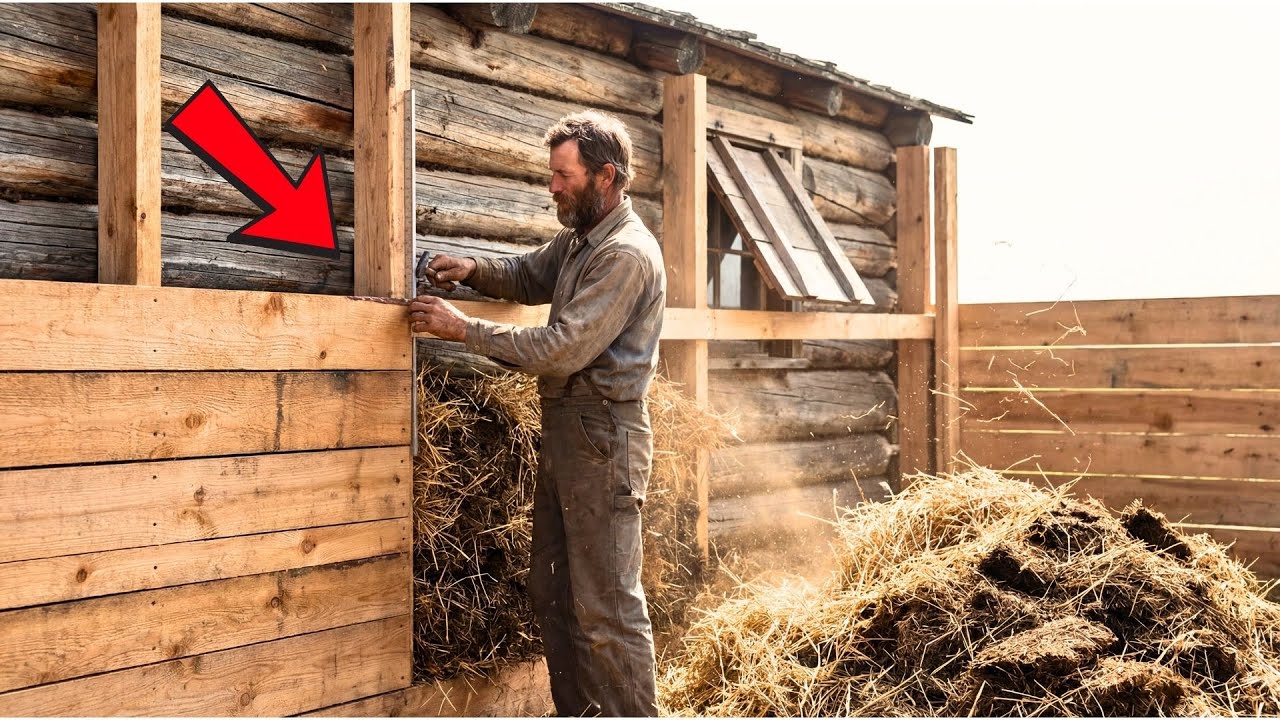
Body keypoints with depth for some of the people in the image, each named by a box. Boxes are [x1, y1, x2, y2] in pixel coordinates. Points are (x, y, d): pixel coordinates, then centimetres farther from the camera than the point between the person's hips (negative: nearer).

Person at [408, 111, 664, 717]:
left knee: (608, 606, -5)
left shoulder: (627, 255, -17)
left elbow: (560, 349, -22)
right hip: (563, 433, 10)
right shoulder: (579, 239, 13)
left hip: (603, 438, -10)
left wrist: (463, 328, -16)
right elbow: (529, 276, 29)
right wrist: (474, 269, 8)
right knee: (553, 595, 15)